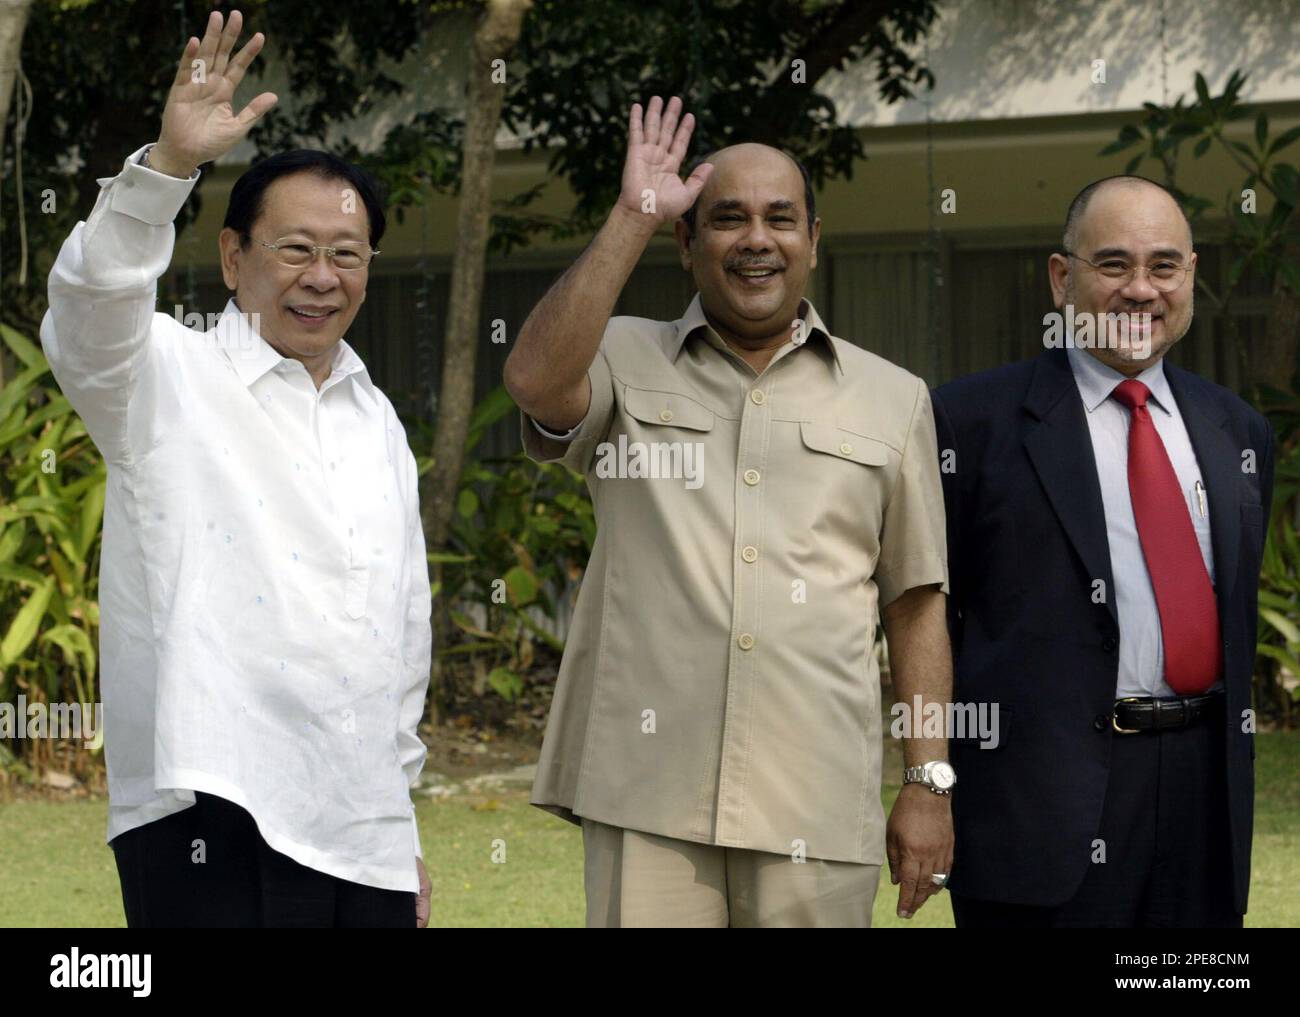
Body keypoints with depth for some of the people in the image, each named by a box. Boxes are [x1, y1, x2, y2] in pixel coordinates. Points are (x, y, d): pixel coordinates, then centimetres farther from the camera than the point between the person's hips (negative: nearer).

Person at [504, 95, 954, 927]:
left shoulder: (892, 400, 15)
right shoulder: (625, 362, 11)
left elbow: (916, 603, 15)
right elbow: (536, 382, -13)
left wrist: (930, 784, 8)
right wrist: (634, 217, -9)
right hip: (647, 796, -1)